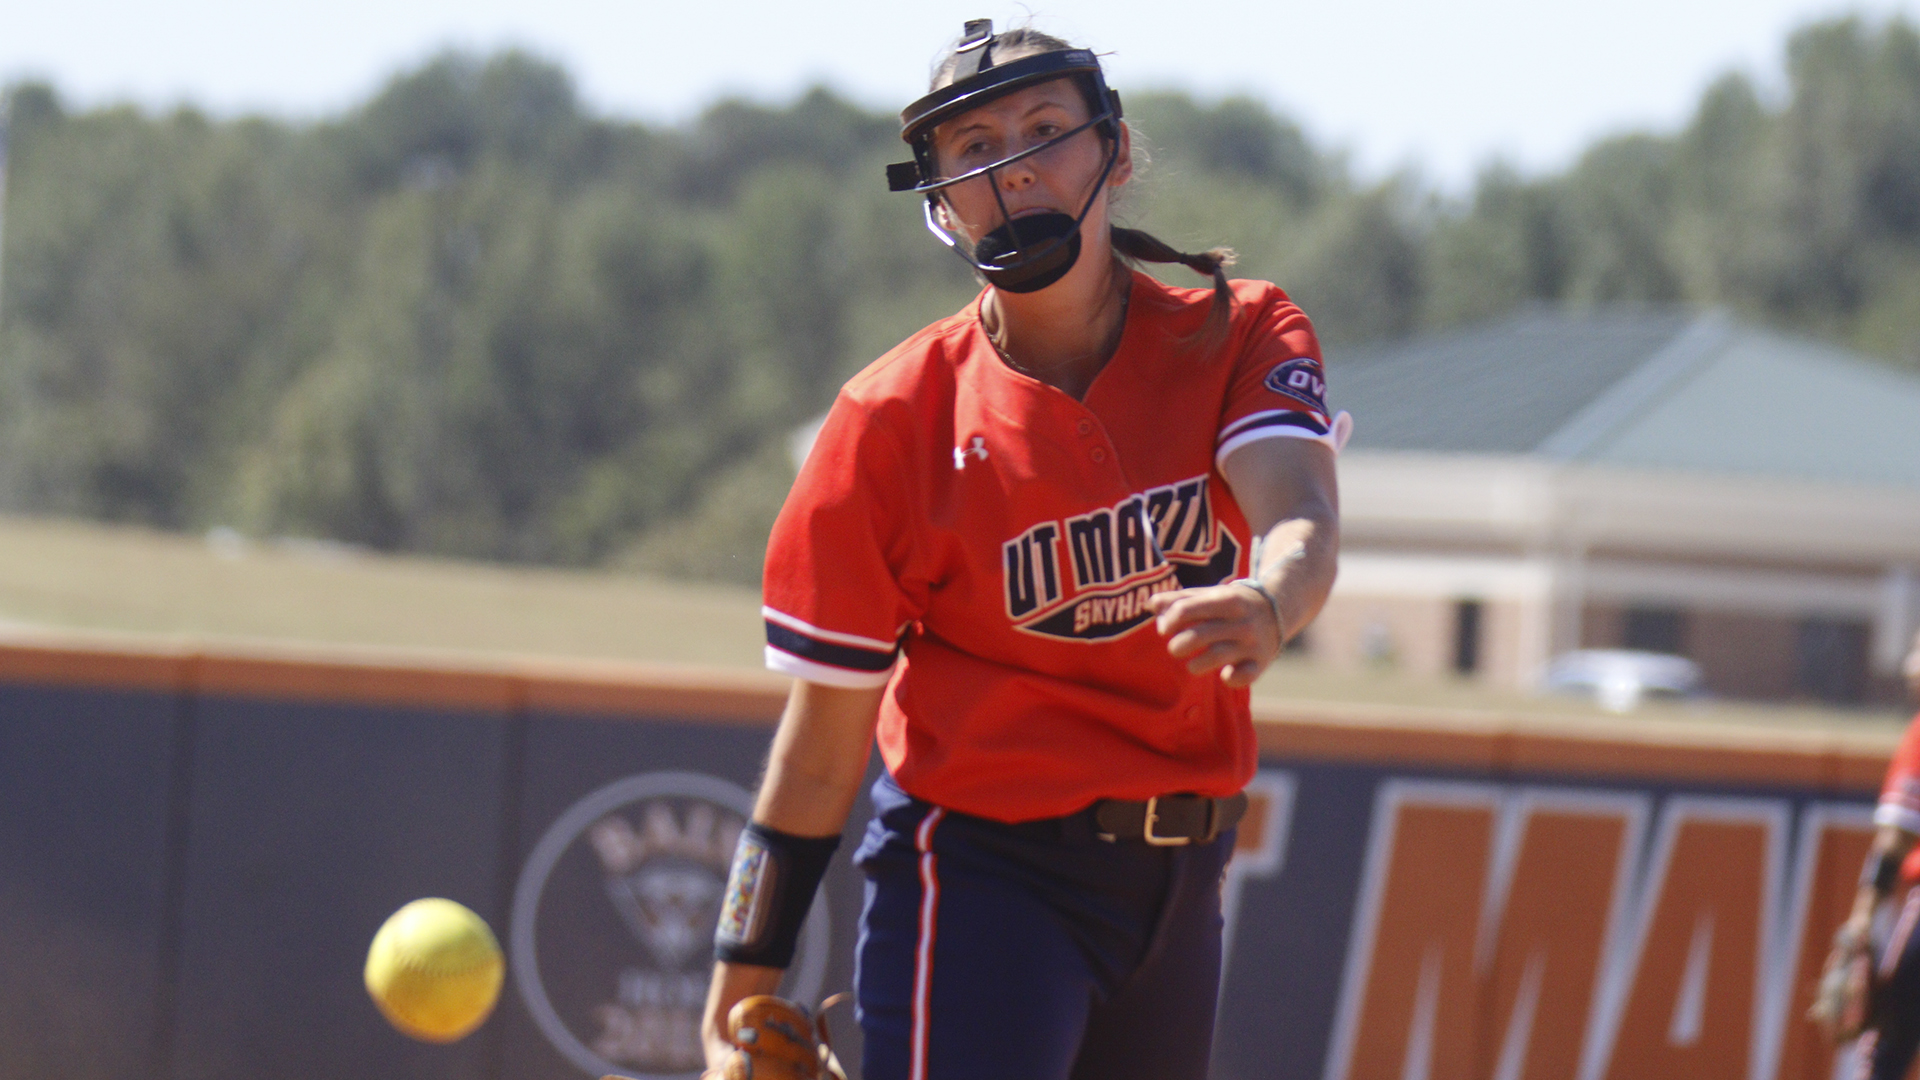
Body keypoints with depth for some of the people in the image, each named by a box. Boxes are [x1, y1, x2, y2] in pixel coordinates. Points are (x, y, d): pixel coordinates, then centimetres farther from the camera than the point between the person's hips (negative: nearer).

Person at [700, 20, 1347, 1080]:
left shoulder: (1236, 342, -1)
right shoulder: (892, 419, -7)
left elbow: (1298, 517, -21)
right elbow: (820, 747, -5)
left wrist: (1264, 606, -46)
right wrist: (739, 993, -6)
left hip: (1179, 881, 4)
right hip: (983, 878, -4)